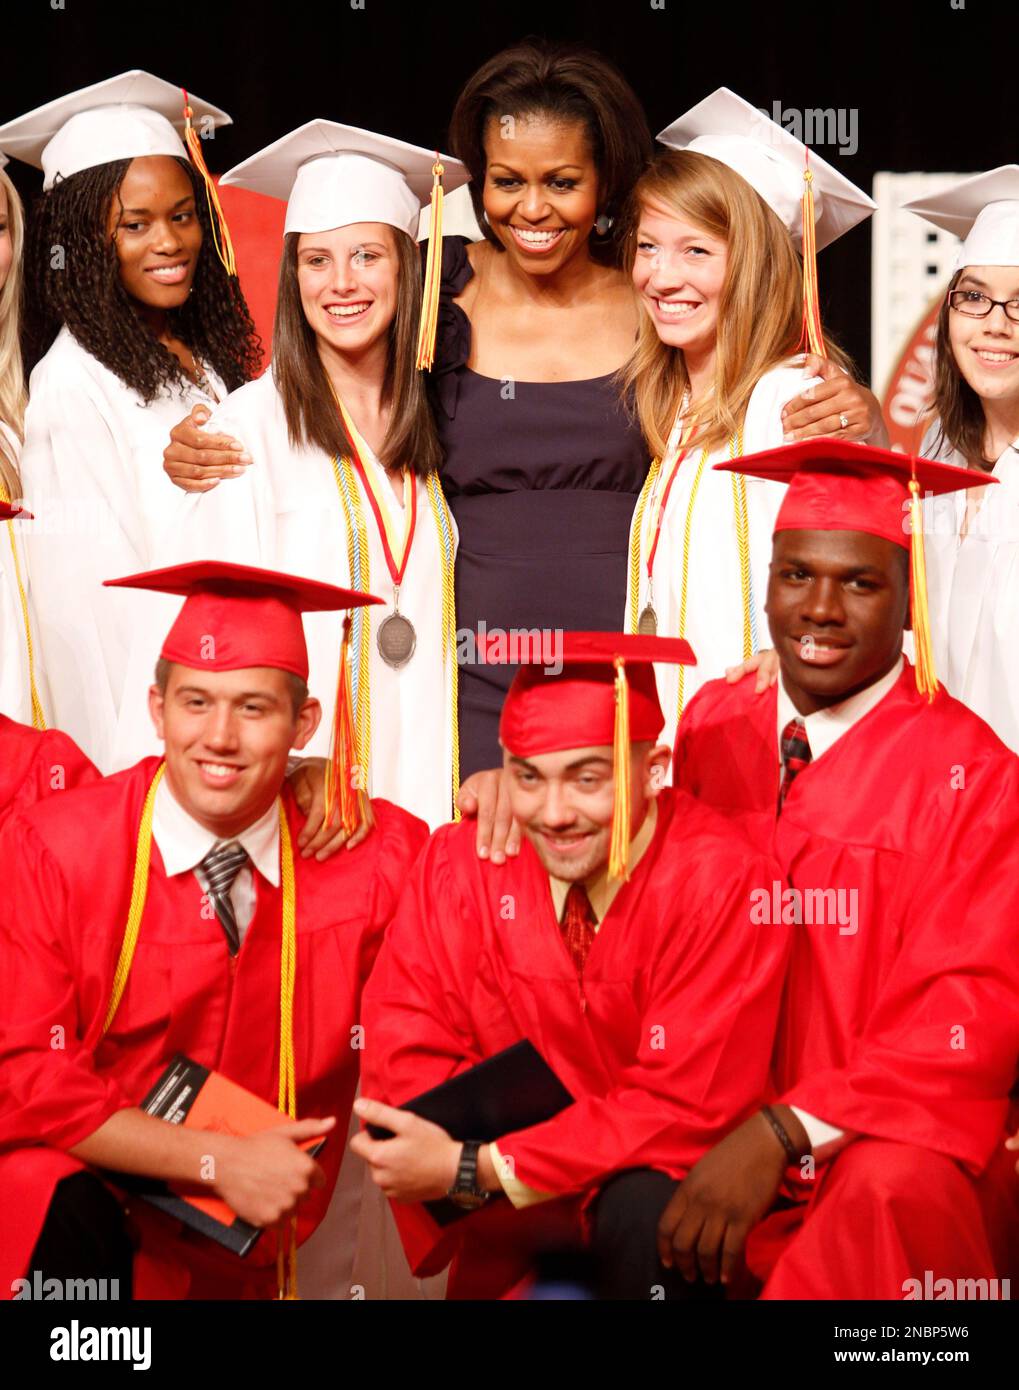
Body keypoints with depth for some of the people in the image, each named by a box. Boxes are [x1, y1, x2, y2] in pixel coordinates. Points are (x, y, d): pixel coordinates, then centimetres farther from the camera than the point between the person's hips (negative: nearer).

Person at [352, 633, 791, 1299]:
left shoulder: (723, 881, -19)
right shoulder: (461, 864, -9)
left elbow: (686, 1107, -21)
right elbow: (406, 1059, -7)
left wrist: (476, 1167, -25)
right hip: (517, 1218, 3)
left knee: (648, 1213, -32)